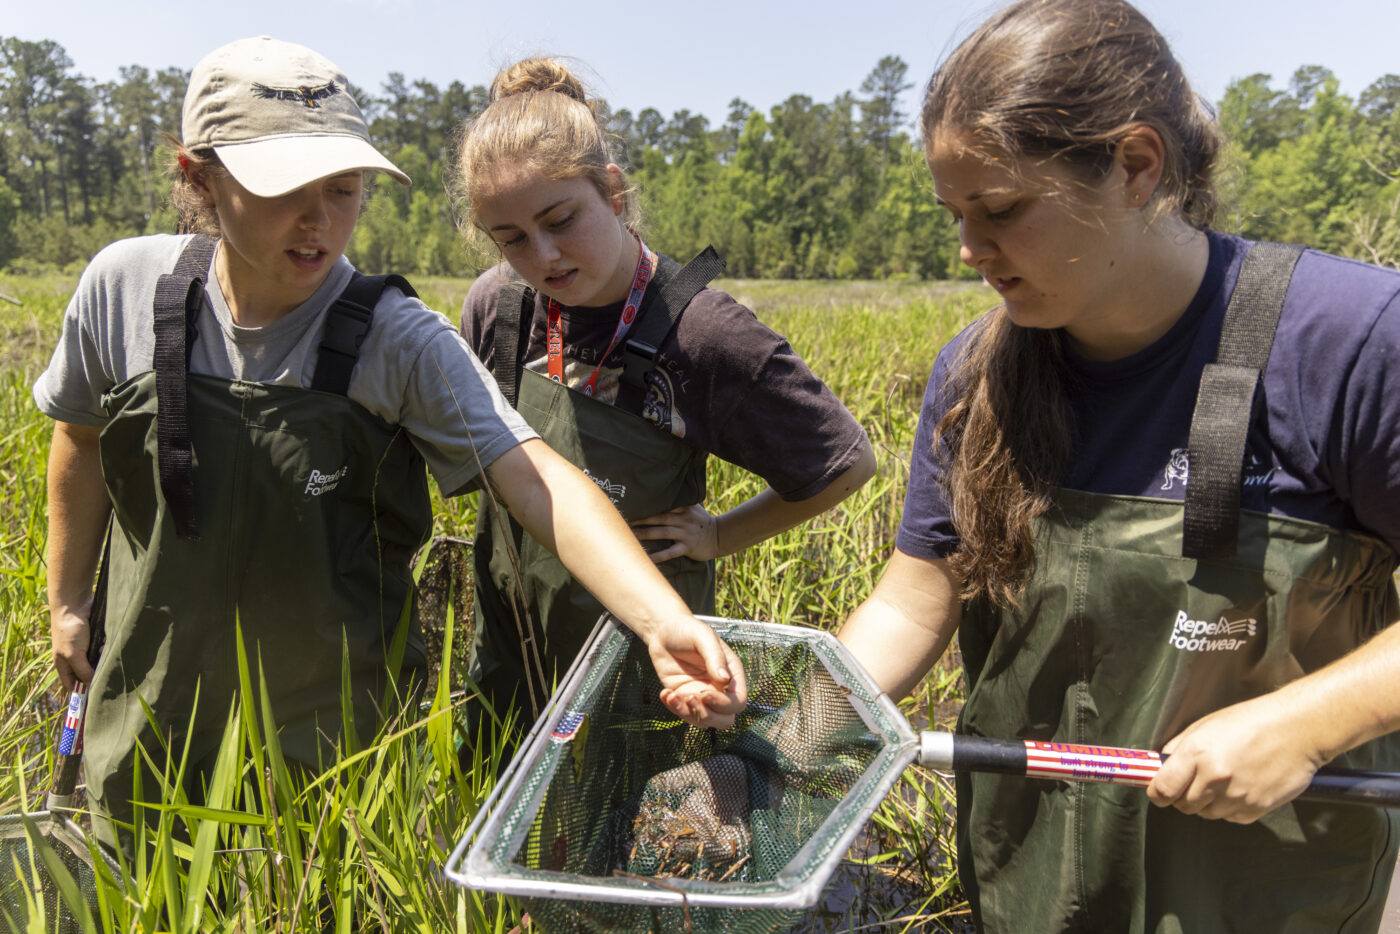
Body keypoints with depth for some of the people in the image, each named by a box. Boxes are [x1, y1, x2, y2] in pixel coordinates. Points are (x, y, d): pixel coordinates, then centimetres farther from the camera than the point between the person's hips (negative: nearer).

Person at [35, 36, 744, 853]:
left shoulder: (401, 340, -20)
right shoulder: (125, 289, -11)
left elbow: (536, 481, -31)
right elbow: (82, 439, 6)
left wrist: (665, 620, -45)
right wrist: (68, 602, 15)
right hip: (155, 718, 3)